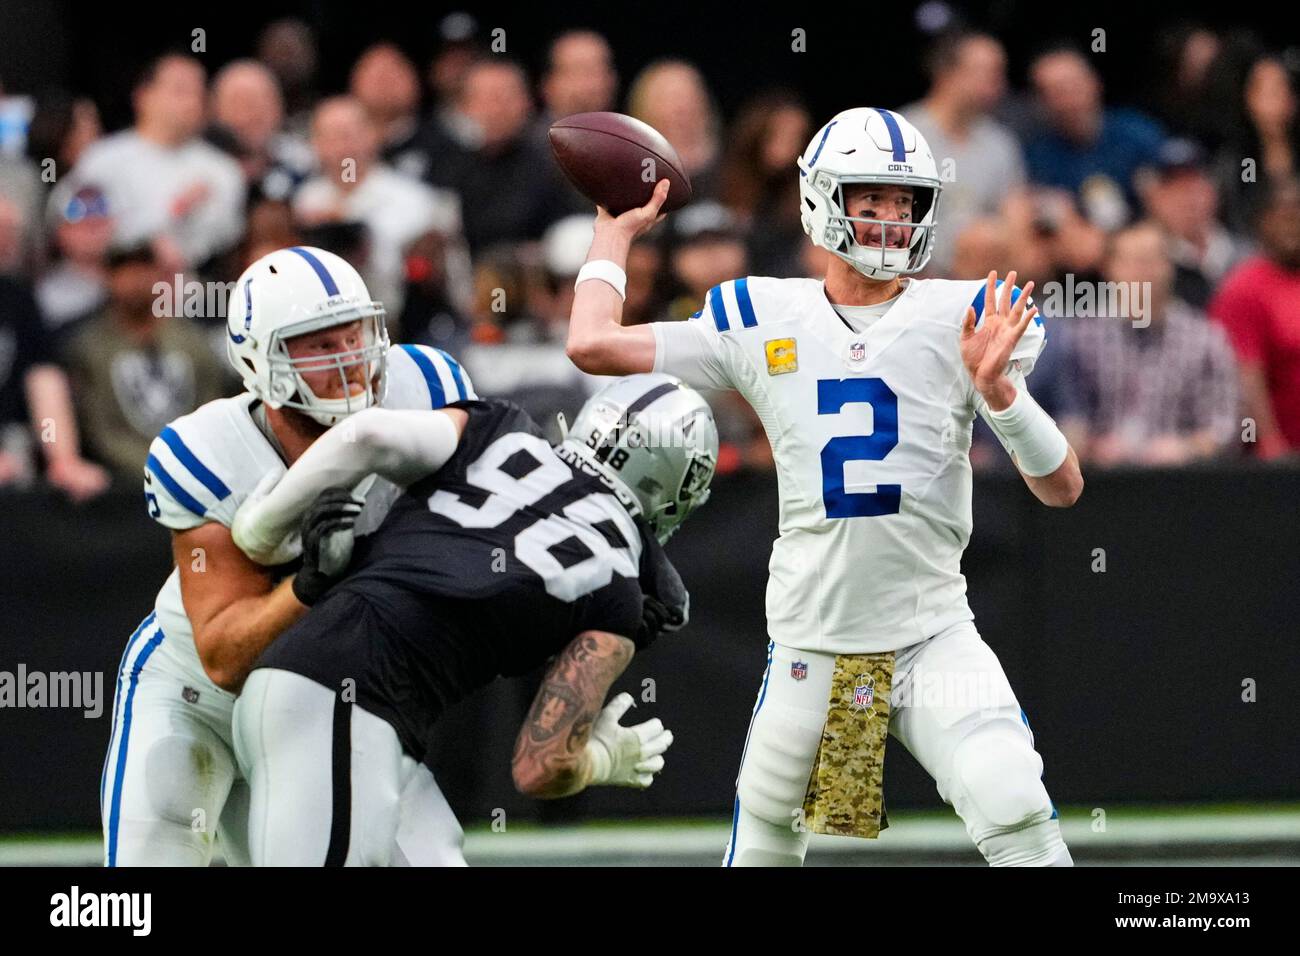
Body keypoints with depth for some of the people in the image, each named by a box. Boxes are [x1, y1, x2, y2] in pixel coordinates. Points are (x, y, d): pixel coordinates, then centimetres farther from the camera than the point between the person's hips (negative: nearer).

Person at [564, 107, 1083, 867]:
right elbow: (593, 345, 3)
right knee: (765, 841, 15)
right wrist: (617, 230, 15)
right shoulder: (763, 319, 3)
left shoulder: (965, 318, -3)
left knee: (1018, 820, -20)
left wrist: (998, 388, -24)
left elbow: (1063, 488, -7)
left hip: (934, 636, -2)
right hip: (810, 646, 2)